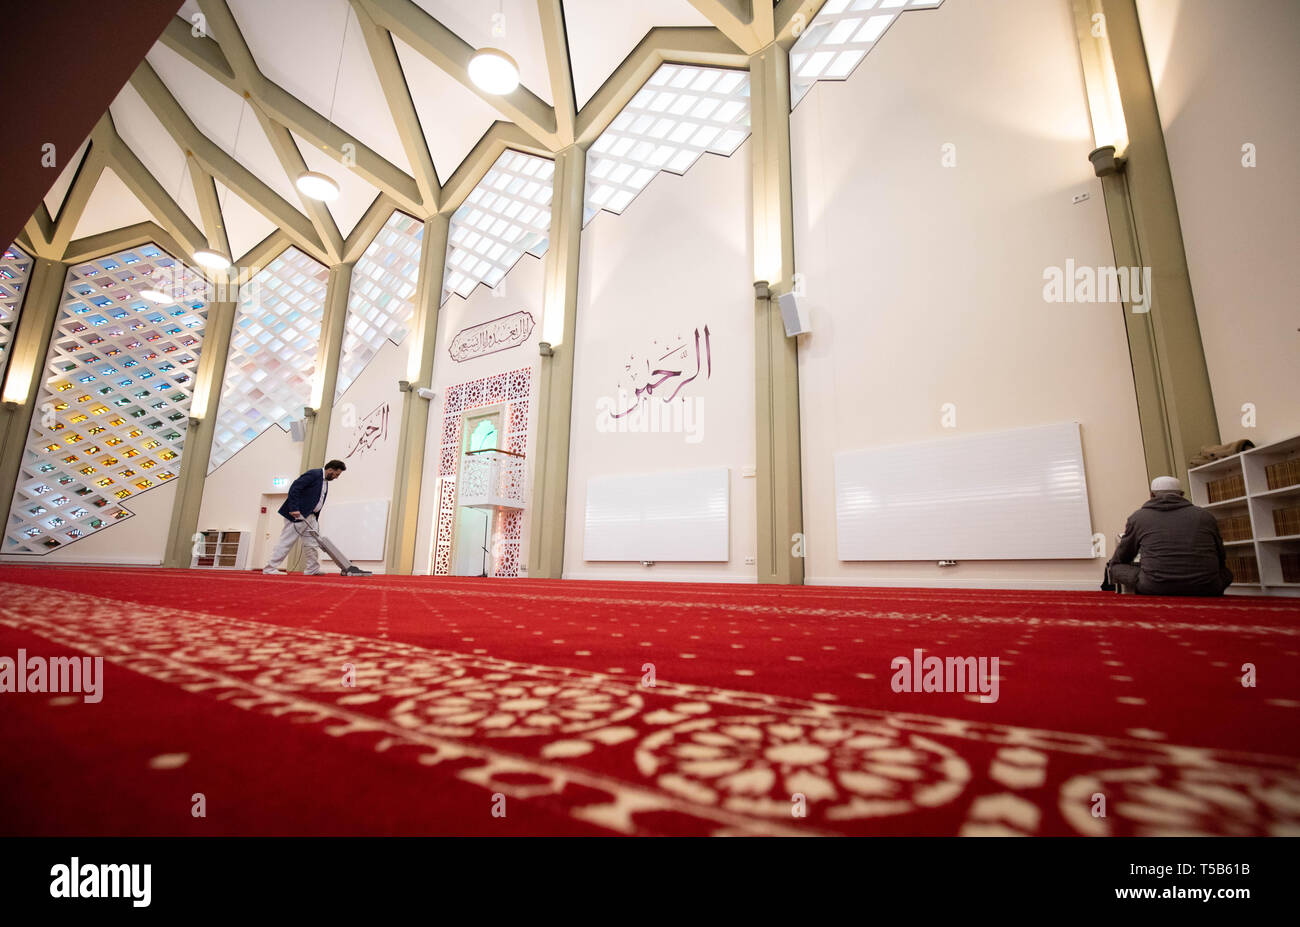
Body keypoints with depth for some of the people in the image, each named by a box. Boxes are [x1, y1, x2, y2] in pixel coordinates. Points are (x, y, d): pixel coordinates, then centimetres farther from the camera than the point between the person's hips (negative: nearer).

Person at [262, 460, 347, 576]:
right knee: (287, 541, -7)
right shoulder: (313, 474, -12)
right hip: (297, 514, -10)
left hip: (310, 516, 10)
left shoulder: (325, 481, 16)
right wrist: (294, 509, -26)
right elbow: (294, 488, -21)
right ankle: (270, 568, 0)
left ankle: (313, 569, 13)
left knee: (313, 543, 8)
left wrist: (315, 518, 13)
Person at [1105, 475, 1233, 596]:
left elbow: (1119, 560, 17)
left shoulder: (1138, 517, 8)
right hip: (1206, 591, 3)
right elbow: (1221, 559, 25)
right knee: (1225, 571, 32)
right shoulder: (1205, 516, 13)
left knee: (1114, 568, 17)